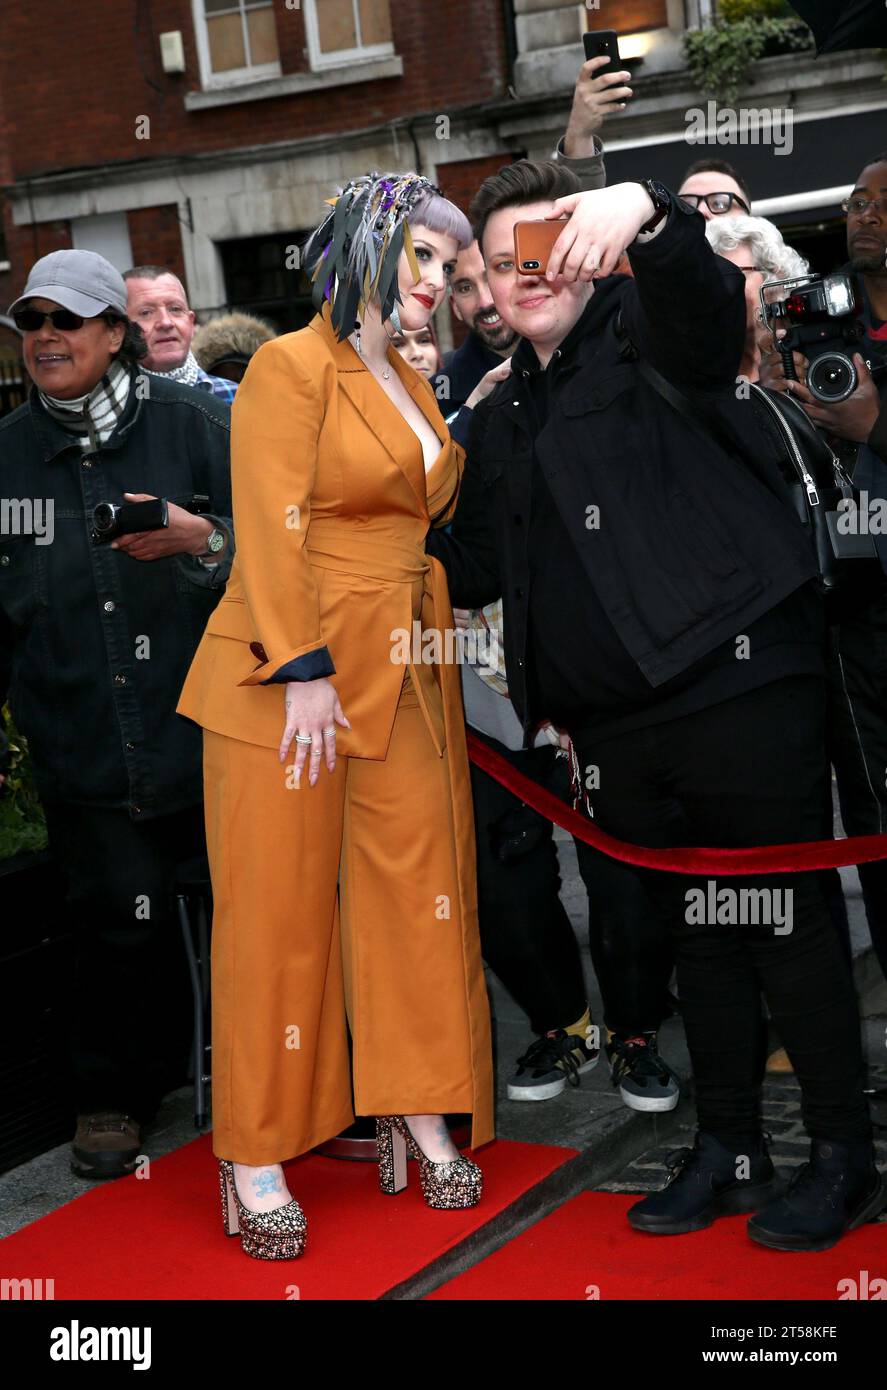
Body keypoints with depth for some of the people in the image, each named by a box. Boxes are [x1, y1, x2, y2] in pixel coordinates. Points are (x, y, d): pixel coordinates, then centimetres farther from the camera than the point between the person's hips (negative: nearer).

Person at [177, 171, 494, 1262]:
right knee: (277, 907, -2)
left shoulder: (412, 385, 17)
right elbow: (271, 530, -14)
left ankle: (419, 1111, 17)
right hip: (291, 670, -7)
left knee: (418, 885, 5)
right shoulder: (291, 367, -7)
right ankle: (255, 1153, 6)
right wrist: (304, 672, -20)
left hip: (404, 674, 7)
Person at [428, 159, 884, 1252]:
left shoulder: (648, 330, 0)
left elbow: (703, 290, -24)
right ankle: (726, 1146, 26)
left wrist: (643, 209, -43)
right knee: (695, 935, 15)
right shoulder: (498, 422, 20)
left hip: (735, 680, -6)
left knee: (785, 924, -1)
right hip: (616, 722, 7)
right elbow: (473, 566, 24)